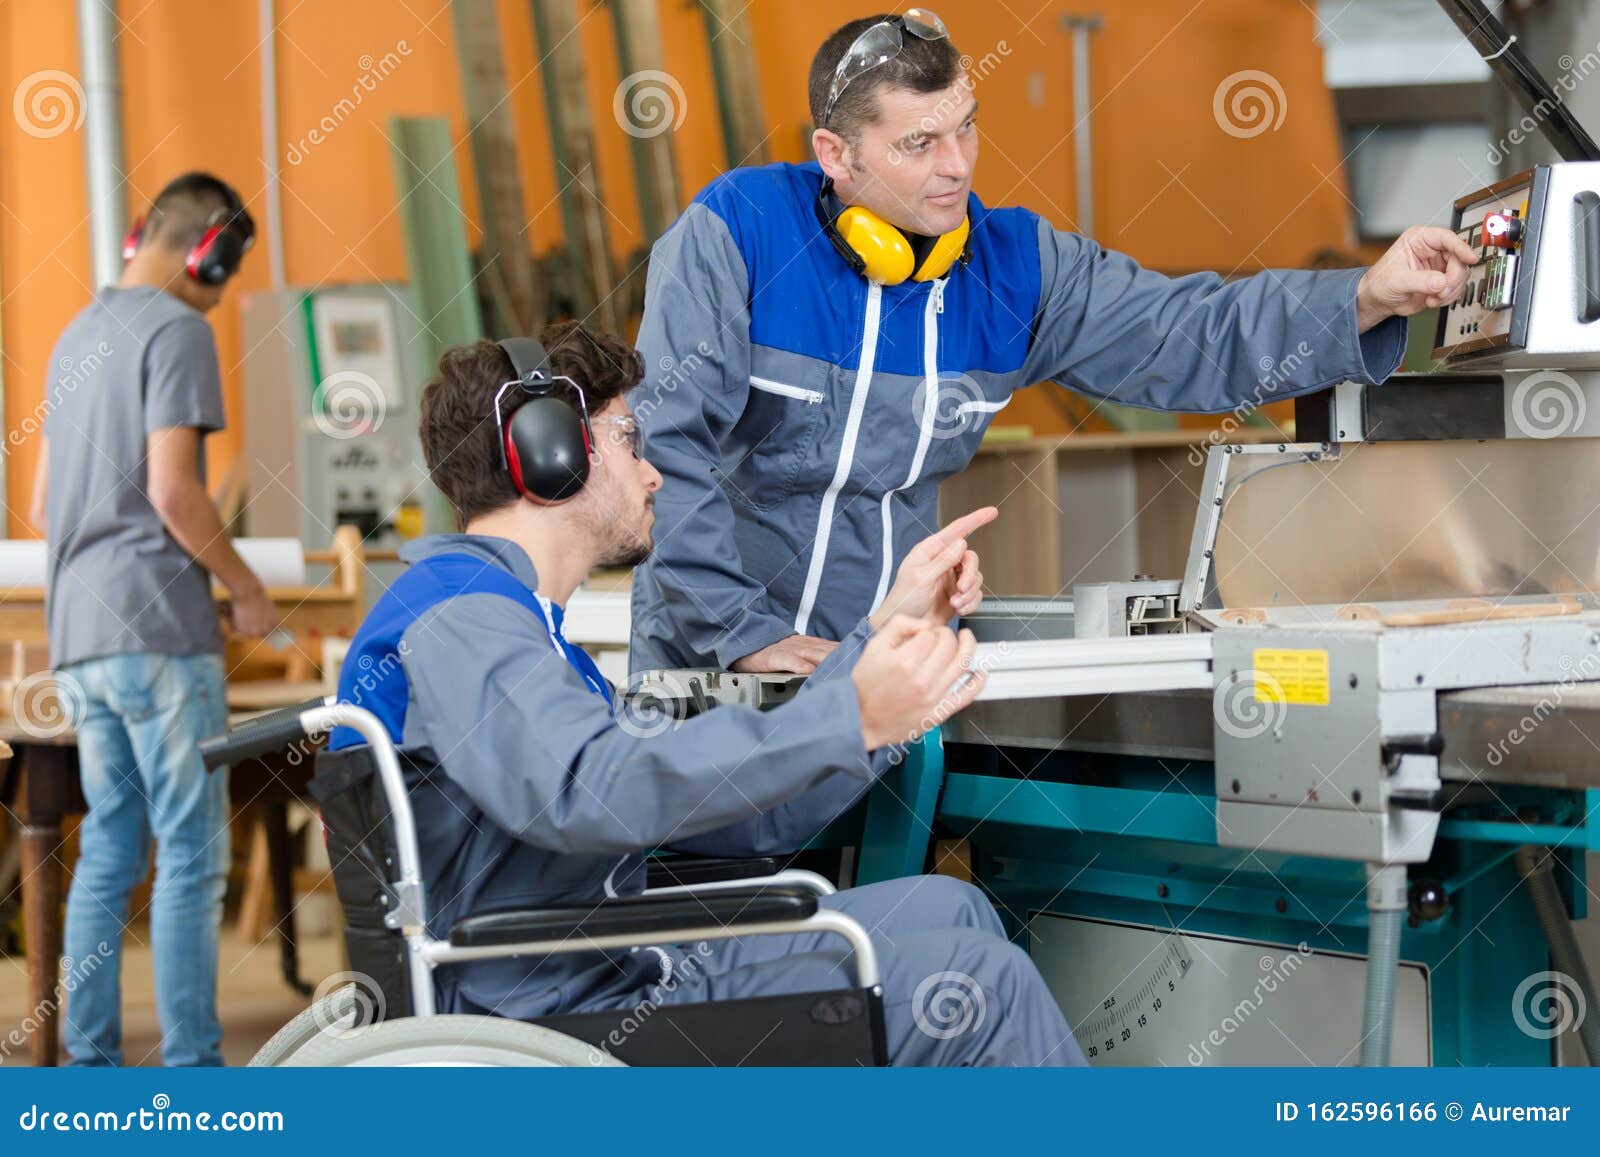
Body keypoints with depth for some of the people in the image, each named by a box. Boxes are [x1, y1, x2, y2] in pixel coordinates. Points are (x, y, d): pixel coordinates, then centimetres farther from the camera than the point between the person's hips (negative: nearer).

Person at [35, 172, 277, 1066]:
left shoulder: (78, 336, 19)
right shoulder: (176, 330, -7)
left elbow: (43, 508, 21)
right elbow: (173, 490, -16)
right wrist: (247, 588, -5)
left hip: (79, 633, 8)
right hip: (159, 630, -8)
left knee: (109, 850, 10)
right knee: (192, 852, -5)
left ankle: (89, 1064, 11)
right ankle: (192, 1068, -4)